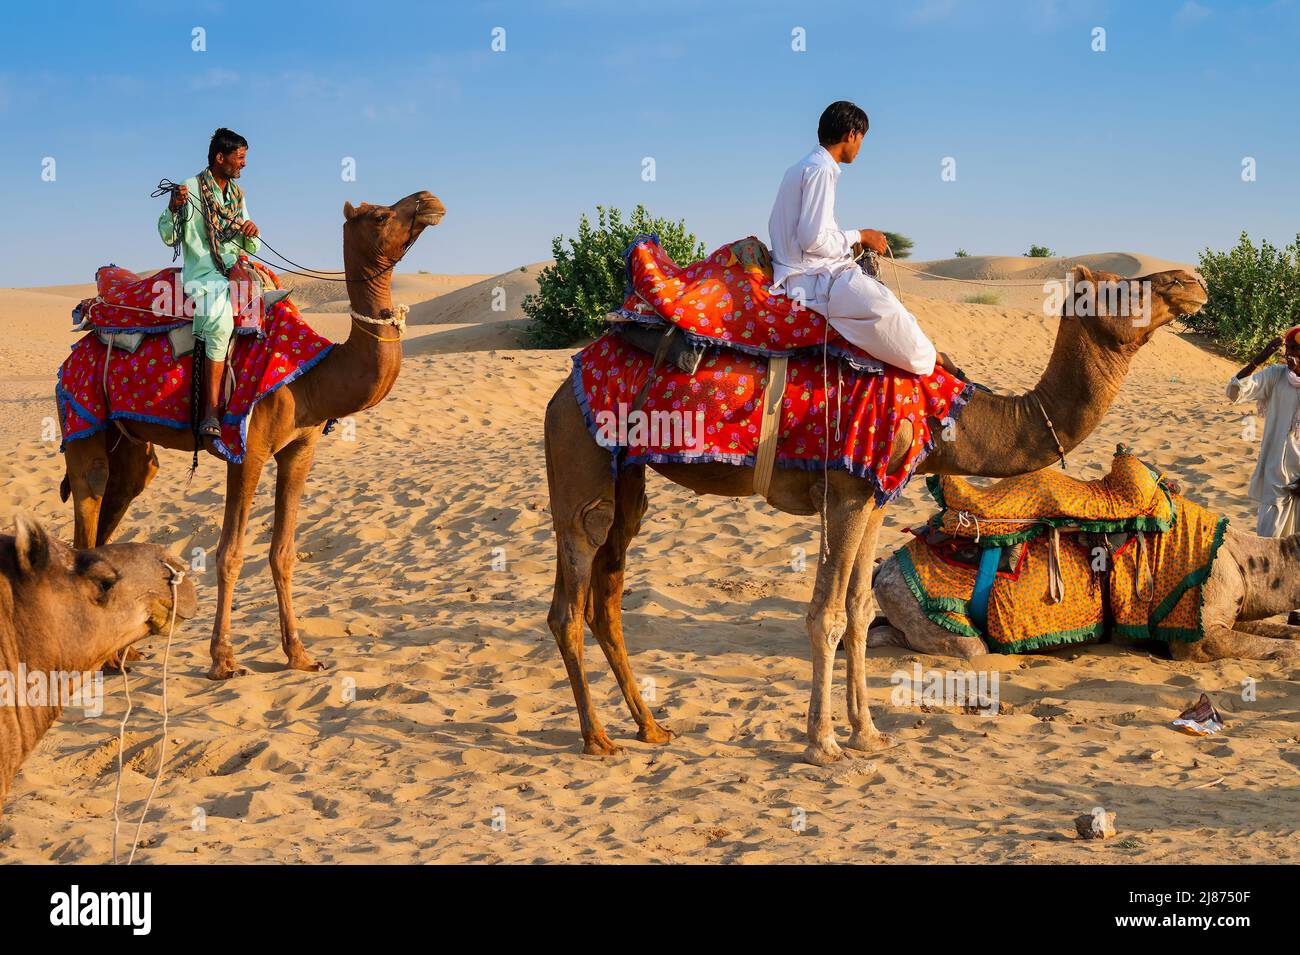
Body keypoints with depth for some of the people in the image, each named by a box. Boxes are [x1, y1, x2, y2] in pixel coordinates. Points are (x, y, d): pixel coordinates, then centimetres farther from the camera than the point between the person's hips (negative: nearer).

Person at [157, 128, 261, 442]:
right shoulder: (190, 188, -1)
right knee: (221, 321, -33)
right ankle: (212, 410, -34)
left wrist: (252, 234, -5)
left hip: (236, 273, 7)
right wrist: (174, 208, -21)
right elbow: (169, 237, -2)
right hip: (204, 276, -7)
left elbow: (250, 249, 18)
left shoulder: (237, 194, 18)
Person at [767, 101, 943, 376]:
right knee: (884, 310, -27)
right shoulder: (821, 170, -14)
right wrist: (859, 236, -7)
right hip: (810, 278, -12)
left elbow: (774, 226, 21)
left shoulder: (799, 168, 18)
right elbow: (813, 238, -21)